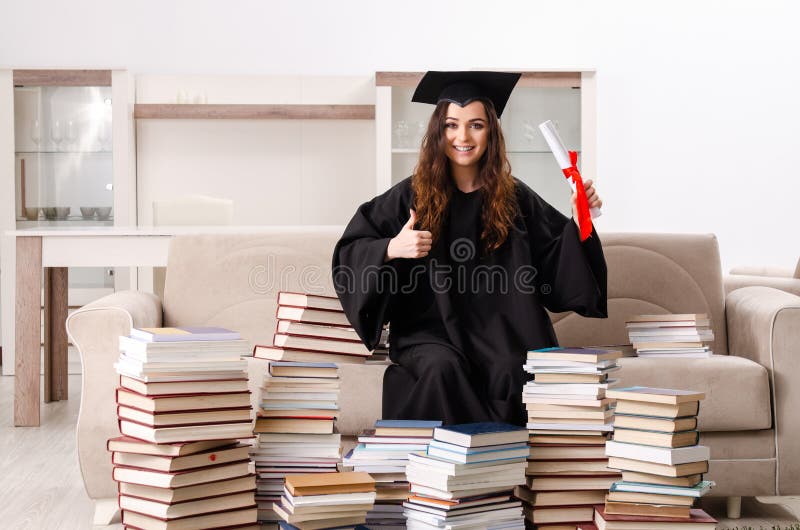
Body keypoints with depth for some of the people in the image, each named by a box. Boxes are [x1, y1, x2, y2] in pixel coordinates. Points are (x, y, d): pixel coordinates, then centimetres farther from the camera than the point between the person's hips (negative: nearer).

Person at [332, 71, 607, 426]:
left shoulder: (514, 198, 7)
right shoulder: (412, 196, 3)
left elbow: (556, 263, 9)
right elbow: (349, 252, 2)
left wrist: (580, 221, -8)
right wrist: (391, 249, -17)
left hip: (497, 328, 1)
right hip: (429, 327, -1)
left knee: (511, 373, -30)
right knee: (444, 368, -33)